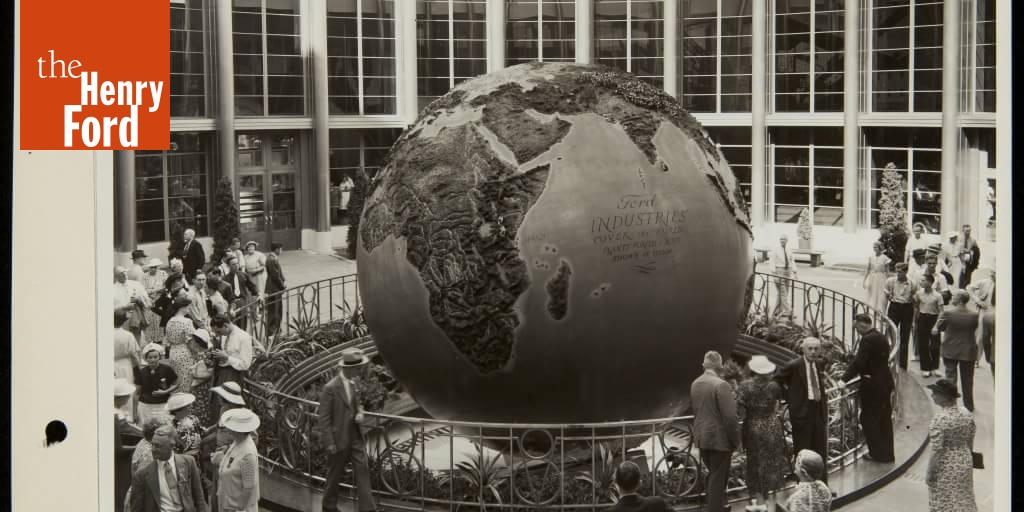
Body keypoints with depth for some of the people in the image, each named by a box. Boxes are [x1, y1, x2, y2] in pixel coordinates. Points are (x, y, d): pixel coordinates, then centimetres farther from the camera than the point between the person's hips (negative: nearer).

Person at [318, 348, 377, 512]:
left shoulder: (350, 384, 4)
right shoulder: (330, 388, -20)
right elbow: (323, 418, -18)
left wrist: (359, 413, -2)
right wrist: (329, 443, -18)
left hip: (354, 436, 7)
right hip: (339, 438, -7)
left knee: (362, 469, 2)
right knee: (336, 473, 9)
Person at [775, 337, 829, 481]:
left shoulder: (819, 364, 8)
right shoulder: (793, 366, -11)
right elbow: (776, 382, -3)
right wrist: (789, 397, -3)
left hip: (819, 410, 6)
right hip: (802, 411, -6)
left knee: (820, 451, 10)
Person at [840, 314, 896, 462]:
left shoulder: (868, 339, -20)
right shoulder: (881, 337, 9)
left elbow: (858, 362, -25)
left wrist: (845, 379, -21)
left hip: (872, 386, -9)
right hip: (885, 383, 9)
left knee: (868, 420, 3)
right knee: (884, 420, 16)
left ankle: (878, 454, 7)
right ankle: (887, 454, 24)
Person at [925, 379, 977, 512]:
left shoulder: (939, 419, -23)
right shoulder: (967, 416, -4)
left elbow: (936, 450, -22)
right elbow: (970, 443, 7)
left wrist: (929, 472, -14)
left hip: (945, 468, -6)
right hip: (965, 465, 6)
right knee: (964, 501, 20)